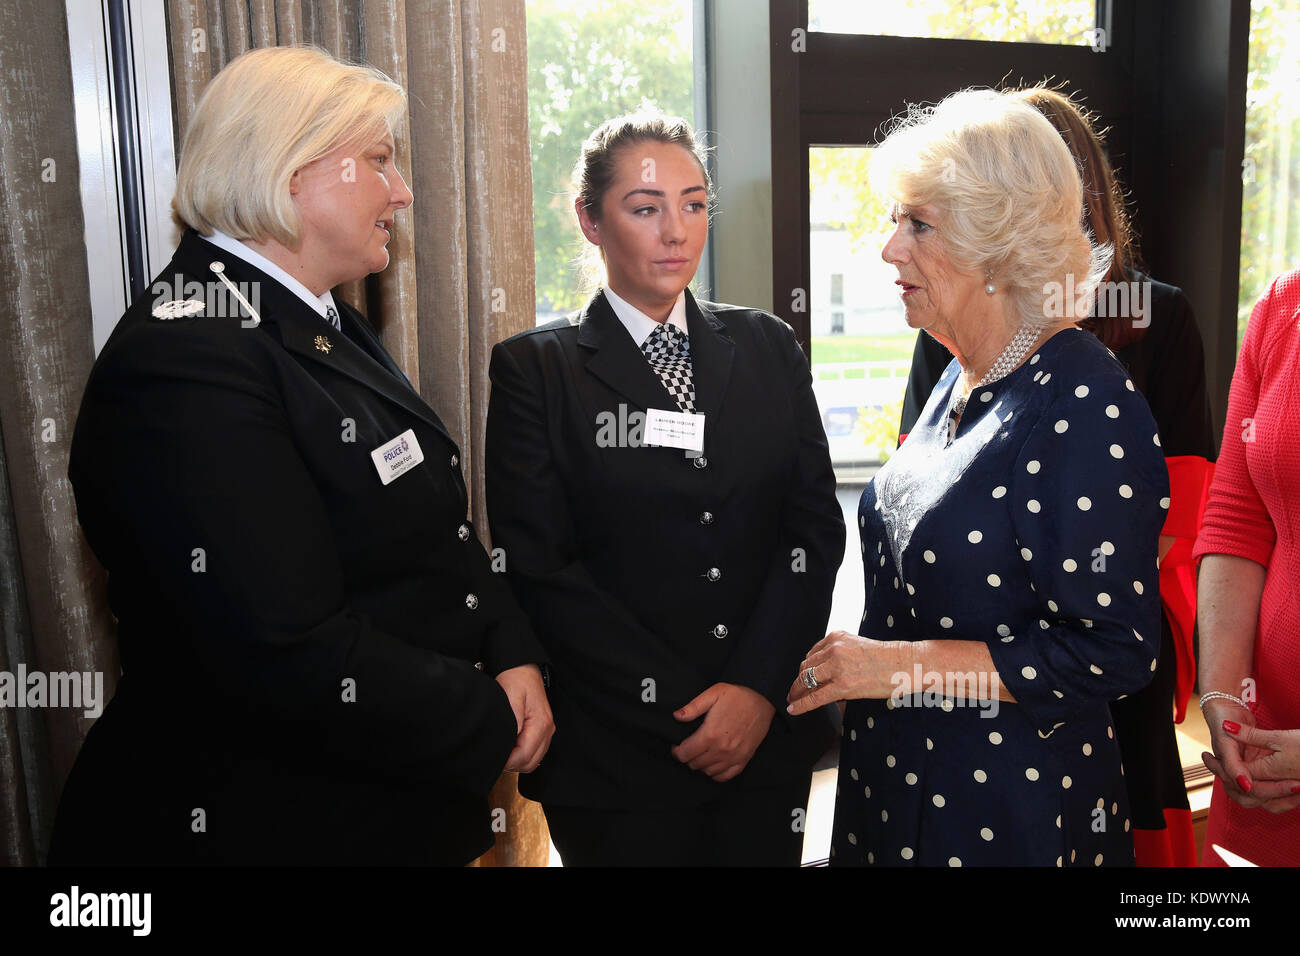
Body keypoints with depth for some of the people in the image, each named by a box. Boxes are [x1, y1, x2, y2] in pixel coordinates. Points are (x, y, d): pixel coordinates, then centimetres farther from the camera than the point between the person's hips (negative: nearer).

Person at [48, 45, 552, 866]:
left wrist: (513, 653, -5)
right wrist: (492, 725, -16)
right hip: (269, 823, -8)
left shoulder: (332, 328, 9)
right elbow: (290, 658, -28)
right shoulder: (186, 357, -22)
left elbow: (436, 531, 11)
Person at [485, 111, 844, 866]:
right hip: (618, 751, -2)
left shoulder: (767, 348, 5)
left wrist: (757, 687, -10)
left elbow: (817, 525, 1)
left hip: (771, 732, 3)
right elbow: (537, 568, -9)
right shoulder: (535, 370, -4)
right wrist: (683, 709, -12)